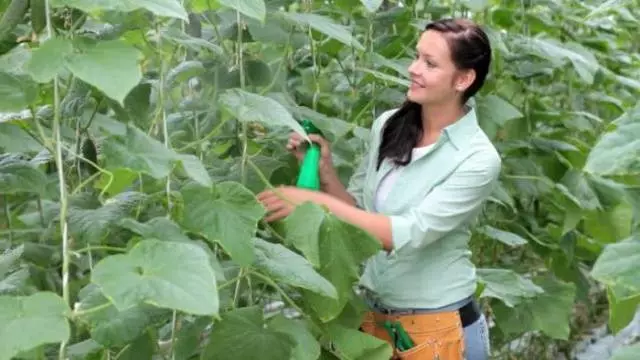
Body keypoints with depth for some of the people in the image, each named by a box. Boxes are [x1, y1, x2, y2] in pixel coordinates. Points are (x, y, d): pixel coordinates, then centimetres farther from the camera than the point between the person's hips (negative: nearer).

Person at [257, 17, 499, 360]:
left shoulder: (477, 159, -18)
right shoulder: (386, 126, -2)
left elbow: (409, 234, -26)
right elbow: (357, 210, 6)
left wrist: (317, 202, -27)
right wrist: (324, 171, -11)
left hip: (437, 328, -5)